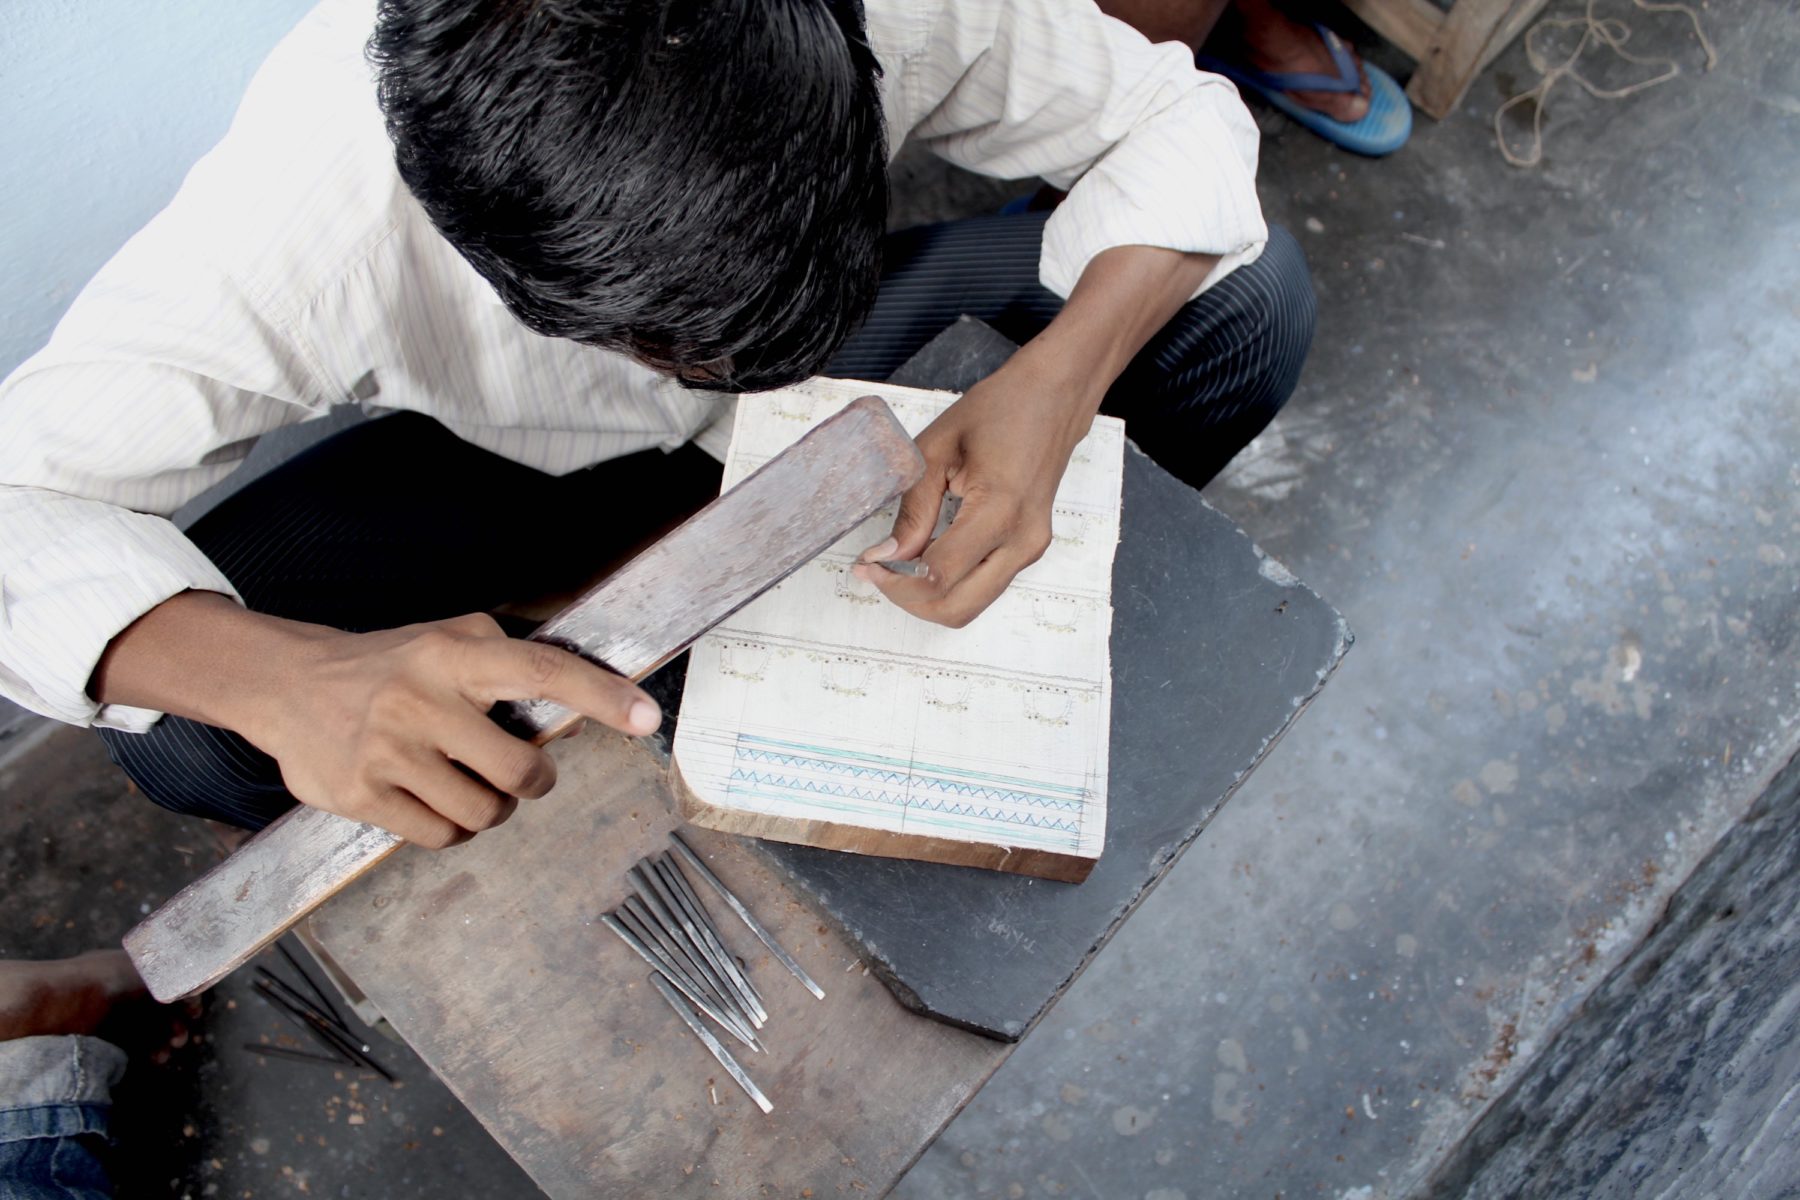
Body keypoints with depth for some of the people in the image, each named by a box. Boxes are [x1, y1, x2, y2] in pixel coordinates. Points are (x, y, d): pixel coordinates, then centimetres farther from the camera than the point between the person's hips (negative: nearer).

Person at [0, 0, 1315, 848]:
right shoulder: (313, 181, -36)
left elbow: (1181, 116, -19)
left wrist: (1056, 379, -39)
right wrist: (285, 674, -51)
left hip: (842, 352, 2)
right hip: (528, 462, -1)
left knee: (1248, 295, -15)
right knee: (187, 722, -25)